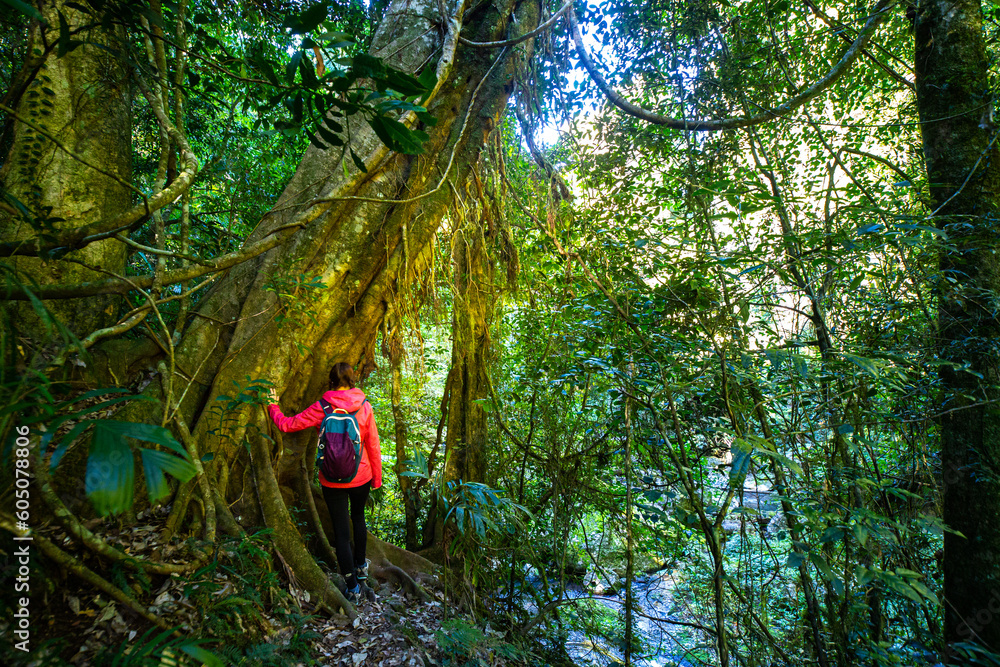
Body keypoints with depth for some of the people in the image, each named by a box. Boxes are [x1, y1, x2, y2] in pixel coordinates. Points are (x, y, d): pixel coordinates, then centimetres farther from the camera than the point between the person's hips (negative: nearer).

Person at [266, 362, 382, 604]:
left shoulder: (321, 408, -13)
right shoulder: (364, 406, -10)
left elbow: (286, 425, -5)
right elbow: (373, 445, -6)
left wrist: (273, 407, 14)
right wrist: (377, 477, 7)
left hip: (332, 481, -2)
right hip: (361, 477, 2)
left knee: (341, 531, 11)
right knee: (358, 517, 28)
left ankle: (352, 587, 21)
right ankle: (361, 566, 45)